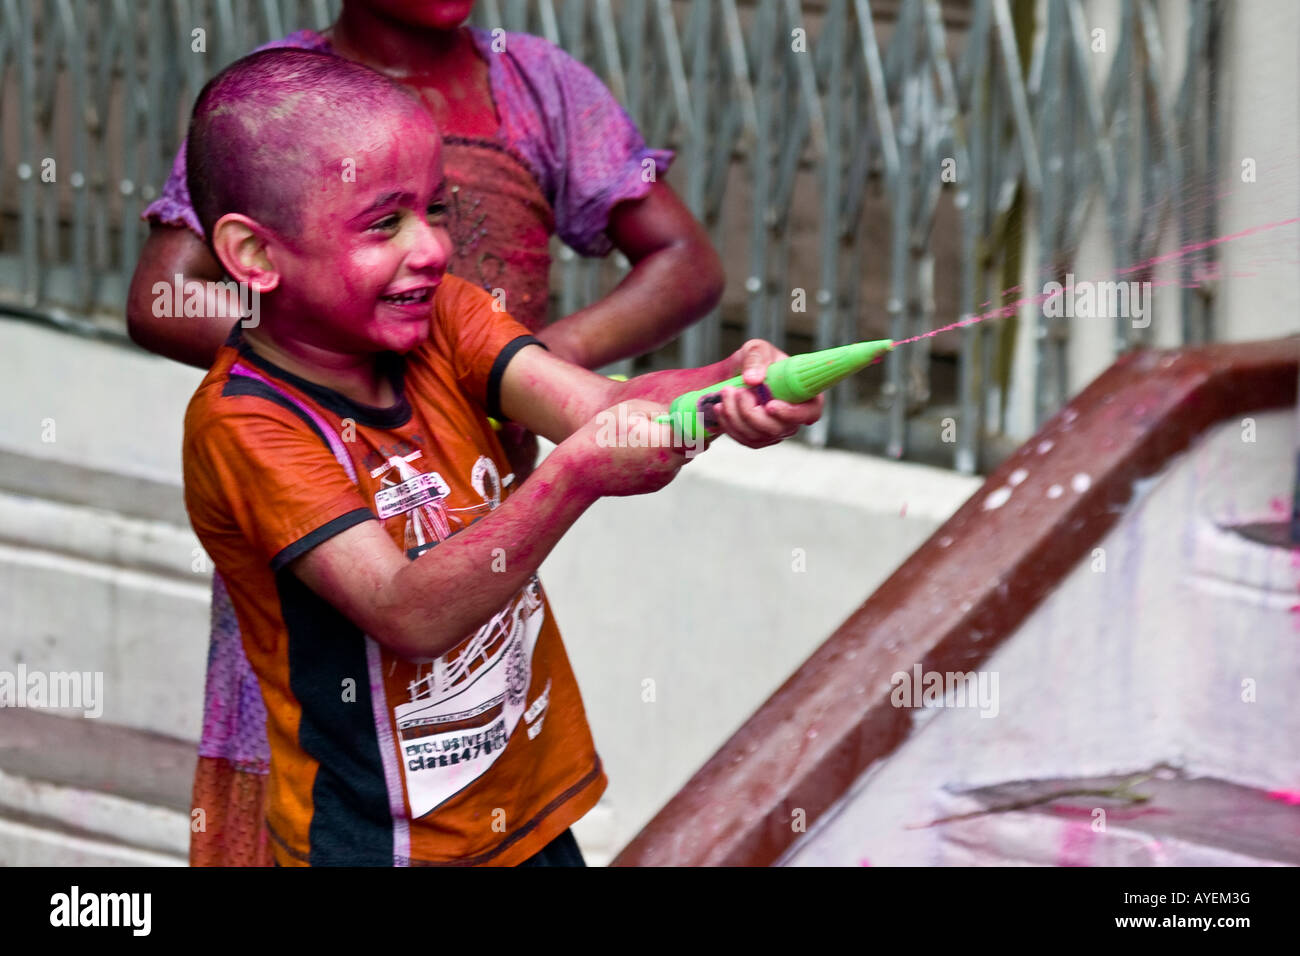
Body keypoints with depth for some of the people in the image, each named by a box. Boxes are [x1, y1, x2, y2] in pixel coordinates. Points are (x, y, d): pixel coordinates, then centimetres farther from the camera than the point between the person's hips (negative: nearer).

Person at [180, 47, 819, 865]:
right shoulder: (243, 426, -22)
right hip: (377, 844, -6)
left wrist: (730, 388, -39)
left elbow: (604, 408, -18)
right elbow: (408, 615, -33)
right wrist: (575, 477, -45)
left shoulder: (442, 318, -2)